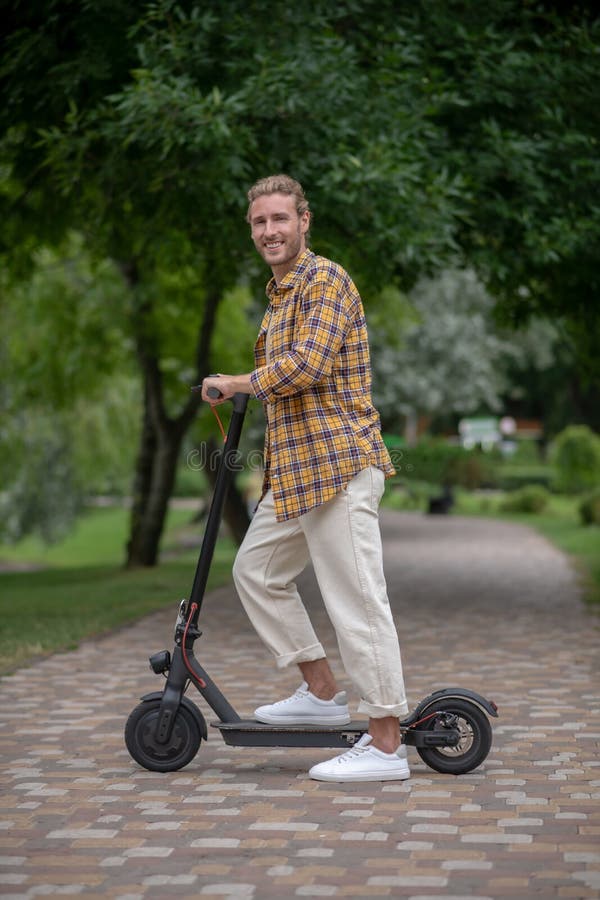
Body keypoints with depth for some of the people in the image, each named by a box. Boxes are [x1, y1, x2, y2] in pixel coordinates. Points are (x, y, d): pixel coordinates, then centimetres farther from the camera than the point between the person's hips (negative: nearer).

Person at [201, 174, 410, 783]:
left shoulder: (326, 281, -10)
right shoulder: (279, 292, 21)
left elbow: (306, 366, -24)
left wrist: (236, 384, -9)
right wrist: (272, 469, 28)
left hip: (338, 463, -11)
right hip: (296, 470, 11)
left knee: (355, 599, -9)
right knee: (257, 569, 17)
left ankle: (386, 744, -6)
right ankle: (321, 692, 24)